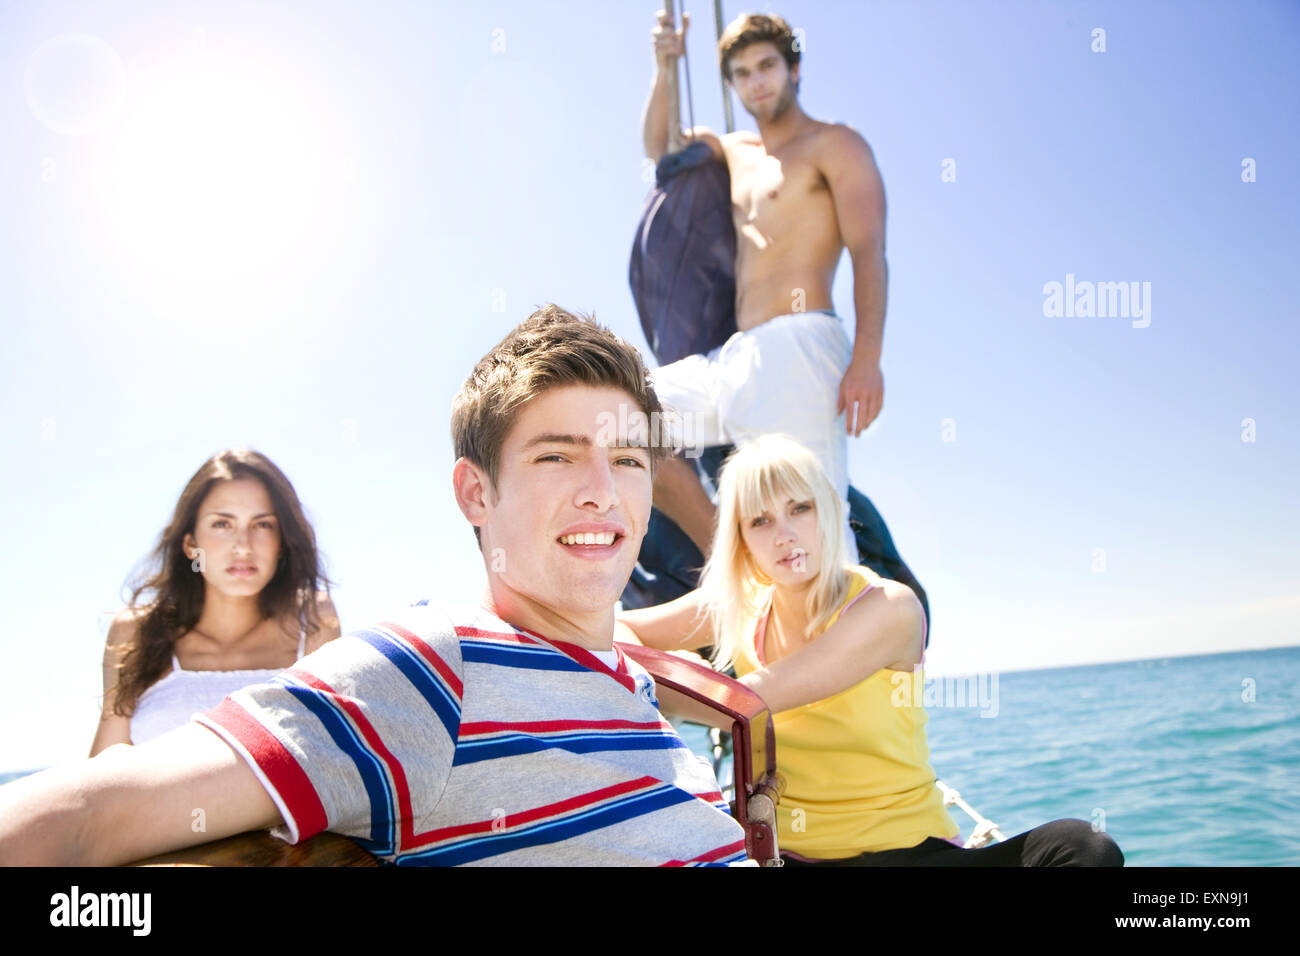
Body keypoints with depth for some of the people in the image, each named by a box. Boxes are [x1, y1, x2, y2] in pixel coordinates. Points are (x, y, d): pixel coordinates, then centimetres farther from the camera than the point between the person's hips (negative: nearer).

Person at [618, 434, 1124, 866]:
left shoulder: (889, 607, -13)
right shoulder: (738, 608, 3)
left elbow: (743, 702, -20)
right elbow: (620, 629, 11)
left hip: (902, 847, -3)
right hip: (781, 850, 4)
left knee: (1083, 848, -27)